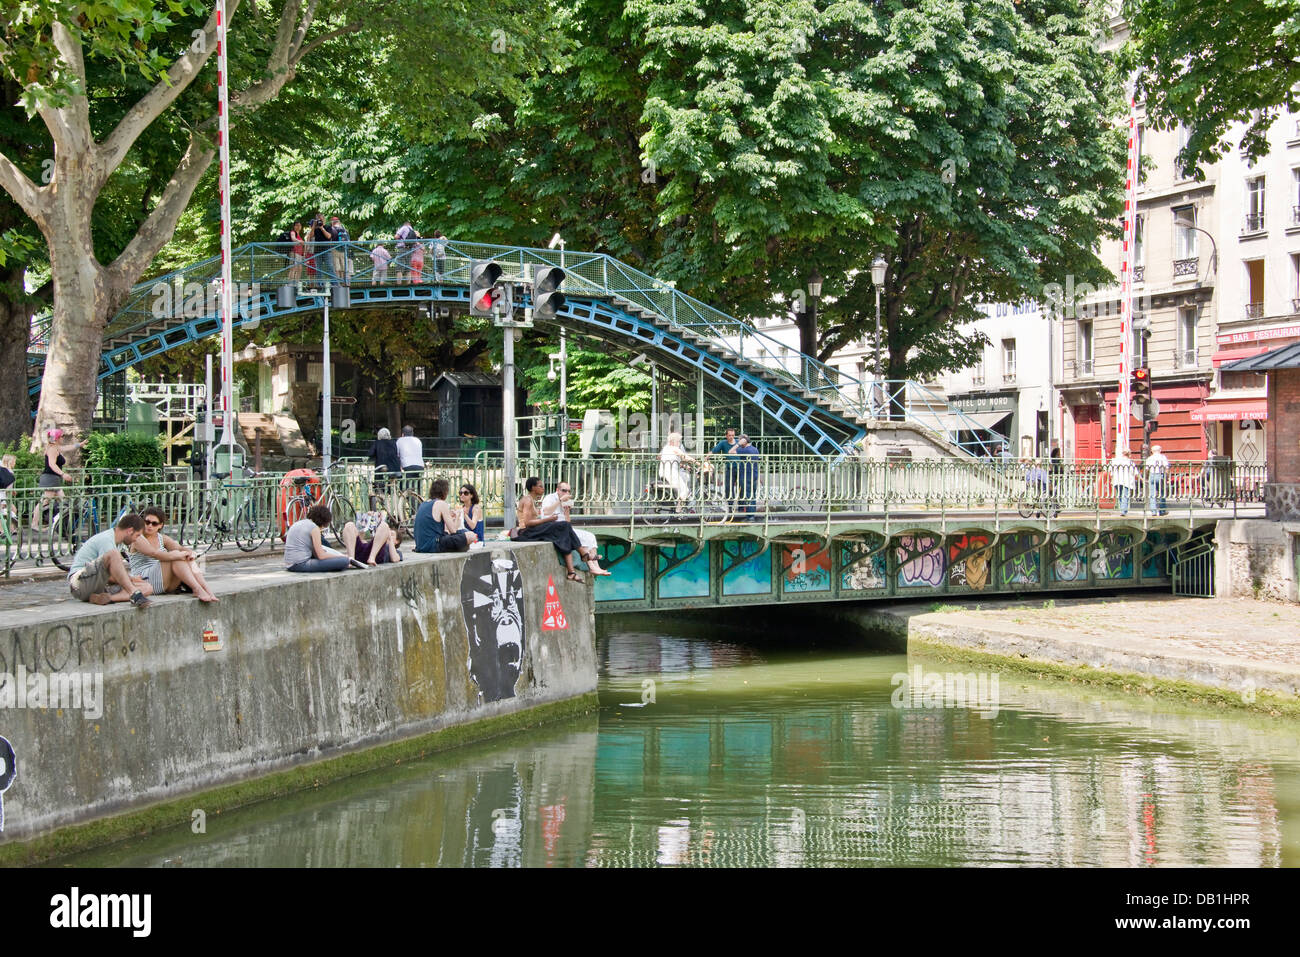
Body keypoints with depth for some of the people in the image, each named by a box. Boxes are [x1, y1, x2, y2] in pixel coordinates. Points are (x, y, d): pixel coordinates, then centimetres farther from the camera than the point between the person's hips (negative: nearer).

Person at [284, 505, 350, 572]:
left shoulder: (297, 523, 19)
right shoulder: (314, 528, -7)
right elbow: (321, 556, -9)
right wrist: (341, 556, 4)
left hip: (289, 566, 10)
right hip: (301, 565, -10)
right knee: (344, 561, -18)